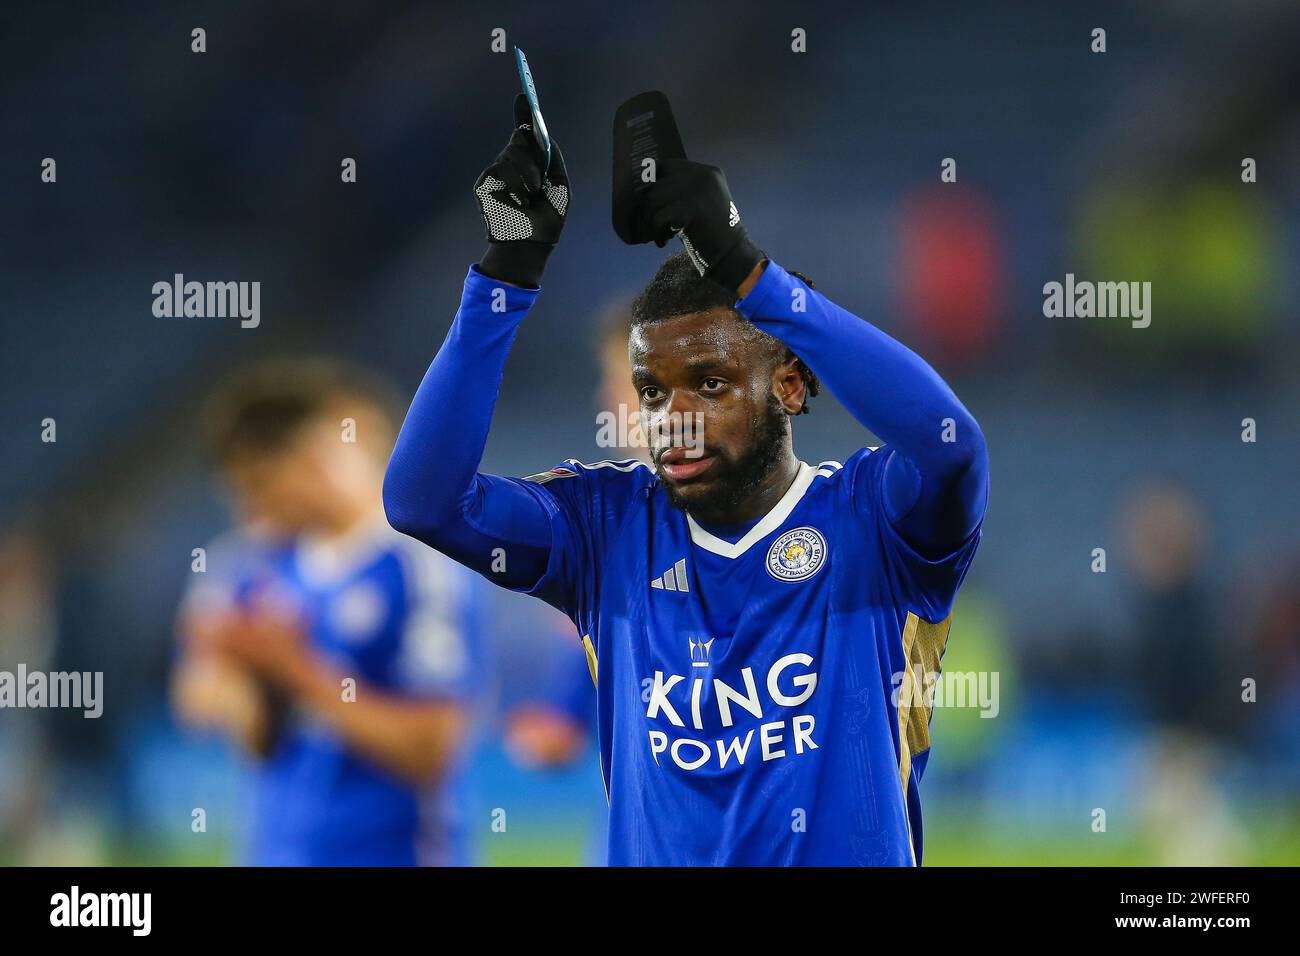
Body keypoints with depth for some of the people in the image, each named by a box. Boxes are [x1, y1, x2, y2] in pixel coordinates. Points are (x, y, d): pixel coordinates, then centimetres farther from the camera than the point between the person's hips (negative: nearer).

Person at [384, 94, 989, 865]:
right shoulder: (613, 525, 7)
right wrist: (509, 269, -8)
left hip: (849, 852, -2)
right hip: (654, 854, 2)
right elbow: (423, 498, -2)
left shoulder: (872, 517, -2)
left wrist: (741, 267, -21)